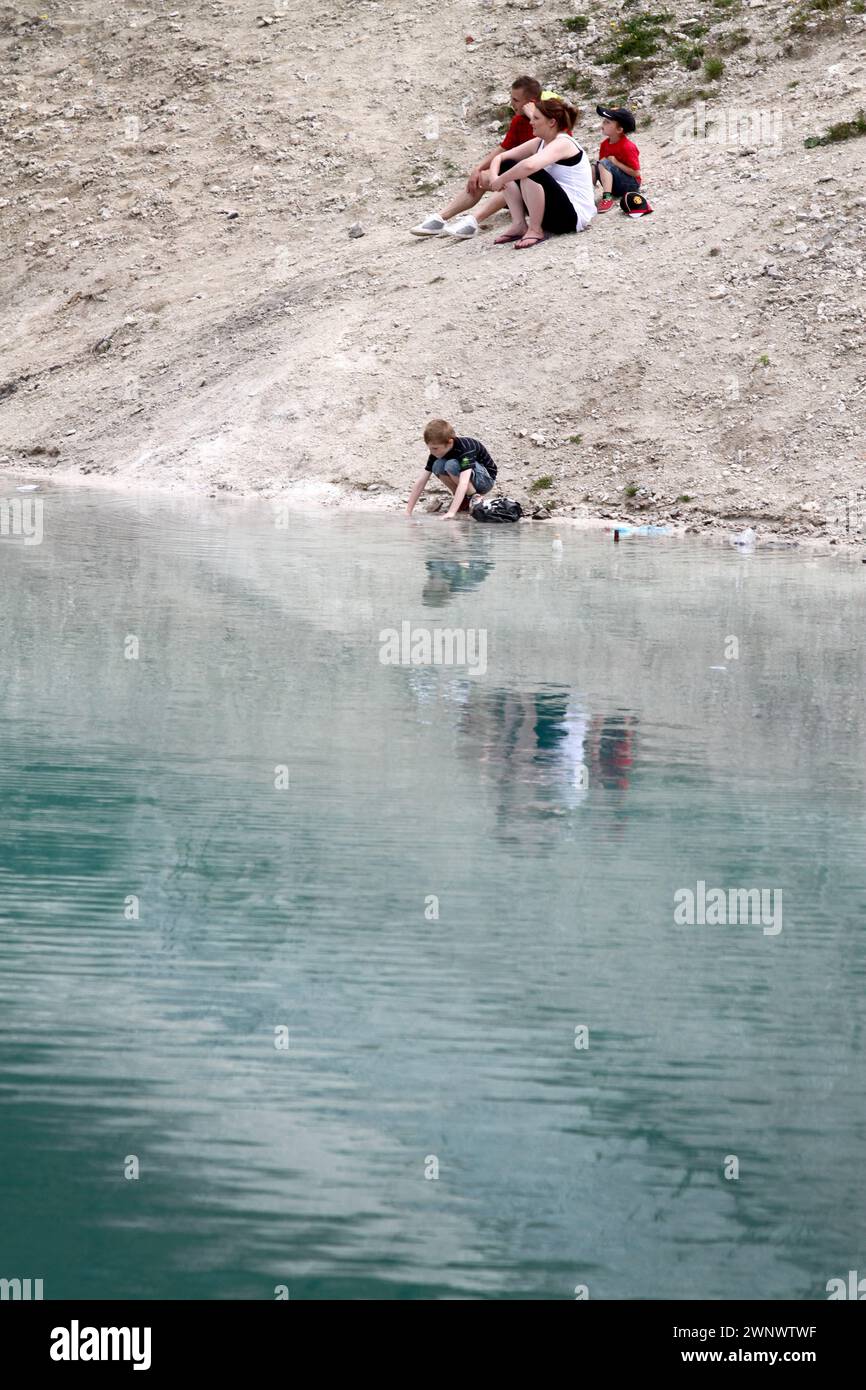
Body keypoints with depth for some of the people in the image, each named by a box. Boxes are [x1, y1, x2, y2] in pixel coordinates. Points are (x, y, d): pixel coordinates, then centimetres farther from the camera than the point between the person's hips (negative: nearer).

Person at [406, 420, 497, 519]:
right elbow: (421, 481, -13)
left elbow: (463, 483, -44)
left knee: (452, 465, -32)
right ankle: (462, 498, -4)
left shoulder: (465, 447, -33)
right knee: (438, 466, -22)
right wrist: (408, 512, -19)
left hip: (486, 478, -7)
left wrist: (451, 513, -54)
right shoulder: (437, 452, -14)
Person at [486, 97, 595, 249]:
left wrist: (500, 180, -24)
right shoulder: (539, 143, 7)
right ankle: (519, 225, -4)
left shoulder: (563, 143, -19)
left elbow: (529, 166, -38)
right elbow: (500, 158, 9)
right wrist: (494, 176, -13)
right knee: (507, 166, 3)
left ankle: (535, 231, -17)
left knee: (530, 173, -31)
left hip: (574, 215, -9)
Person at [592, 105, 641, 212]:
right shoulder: (605, 144, 4)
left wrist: (616, 163, -20)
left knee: (604, 164, -26)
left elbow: (636, 173, -18)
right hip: (616, 187, 7)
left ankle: (607, 198, -40)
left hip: (631, 185, -7)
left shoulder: (627, 147, -19)